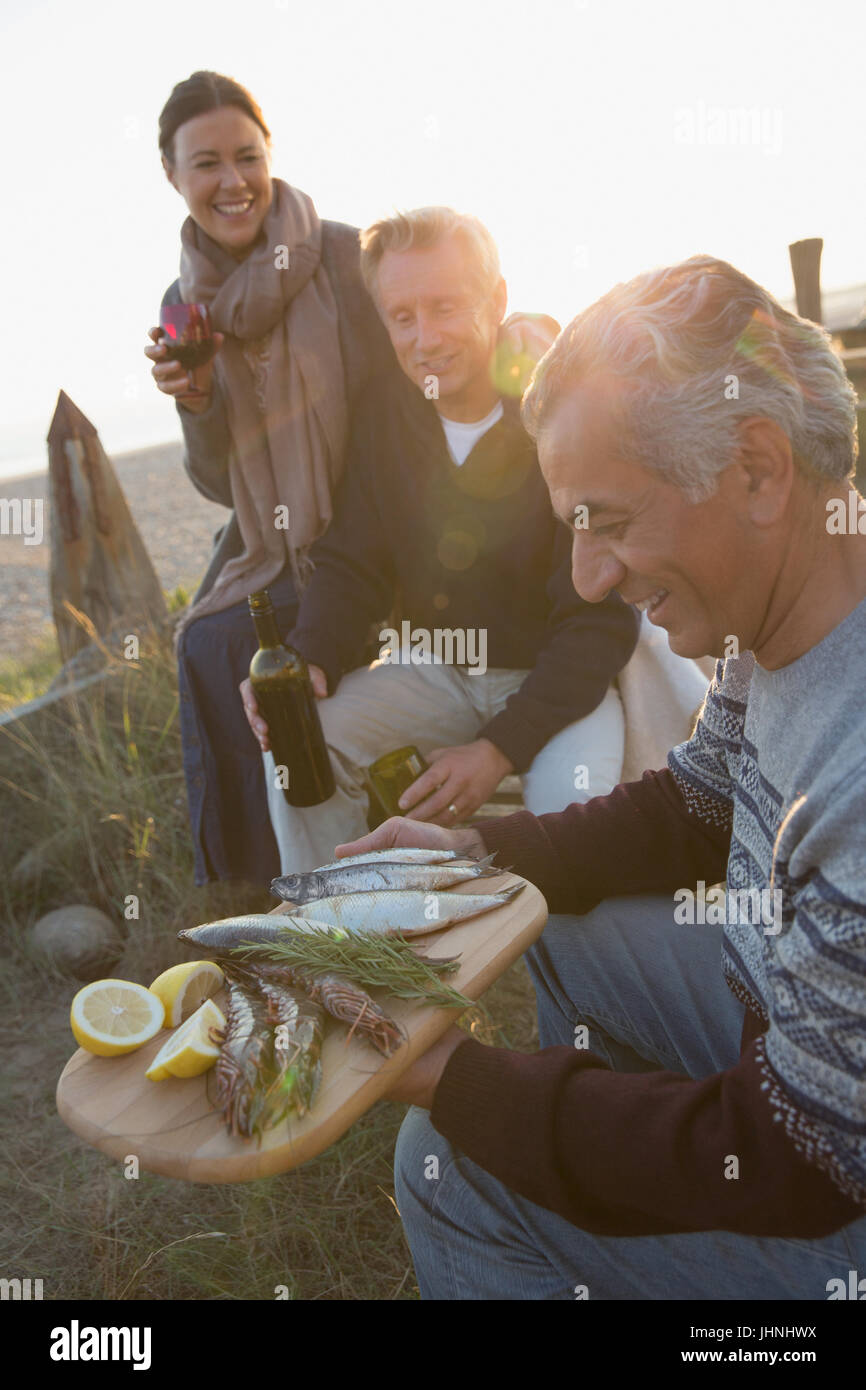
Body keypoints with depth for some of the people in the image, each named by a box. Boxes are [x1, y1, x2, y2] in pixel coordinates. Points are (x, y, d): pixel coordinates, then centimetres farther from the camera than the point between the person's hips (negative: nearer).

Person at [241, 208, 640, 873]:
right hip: (431, 665, 4)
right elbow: (350, 568, 3)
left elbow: (600, 619, -18)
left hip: (555, 676, -3)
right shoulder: (383, 415, -1)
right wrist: (311, 662, -19)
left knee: (573, 800, -31)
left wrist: (503, 746, -27)